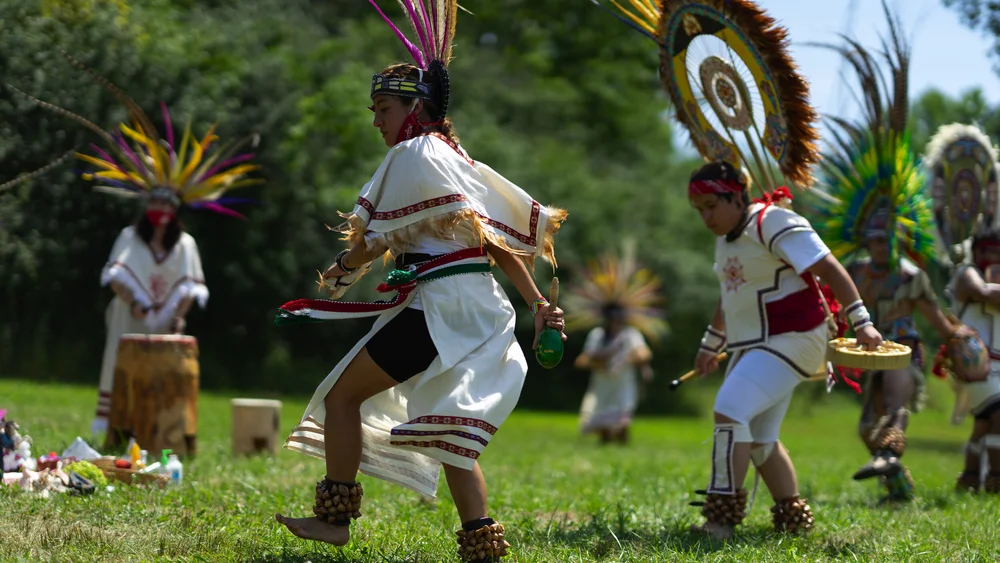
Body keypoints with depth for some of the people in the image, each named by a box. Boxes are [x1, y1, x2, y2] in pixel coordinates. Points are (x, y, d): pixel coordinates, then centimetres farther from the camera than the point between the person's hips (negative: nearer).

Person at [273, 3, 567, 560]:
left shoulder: (412, 153, -7)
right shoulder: (458, 158, 20)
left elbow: (378, 238, -7)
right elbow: (495, 237, 16)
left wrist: (344, 270, 12)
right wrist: (538, 302, 14)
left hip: (439, 306, -9)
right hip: (480, 308, 9)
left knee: (343, 395, 1)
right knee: (450, 433, 11)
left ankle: (335, 515, 3)